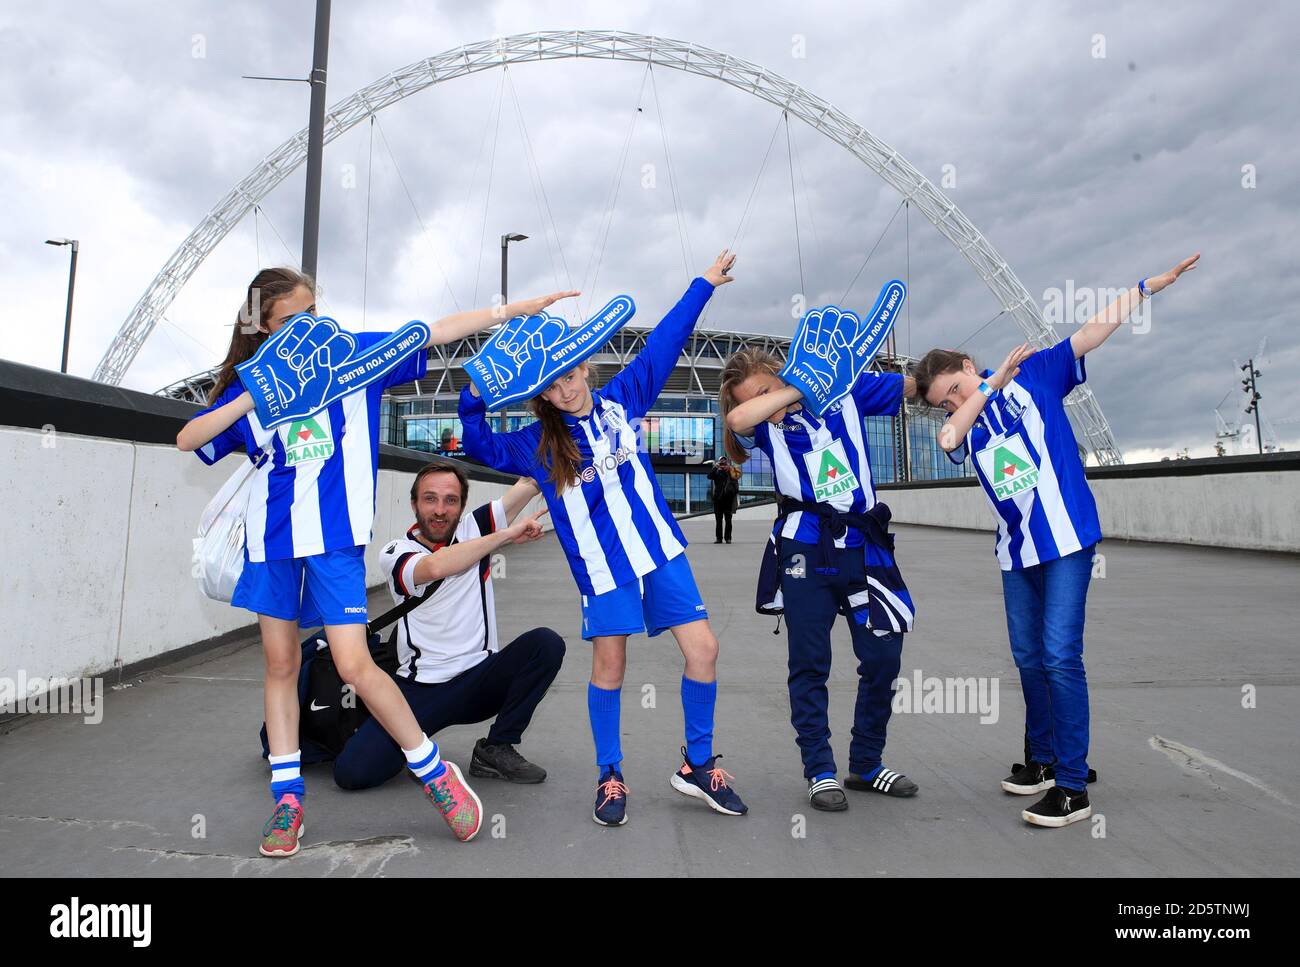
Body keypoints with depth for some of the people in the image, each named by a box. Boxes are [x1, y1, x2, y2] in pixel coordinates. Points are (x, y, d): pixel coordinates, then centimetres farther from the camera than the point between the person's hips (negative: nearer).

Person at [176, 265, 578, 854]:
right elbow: (187, 439, 4)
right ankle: (287, 795, 23)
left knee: (354, 665, -10)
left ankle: (434, 771, 7)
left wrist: (516, 308, -5)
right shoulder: (251, 384, 9)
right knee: (280, 663, 9)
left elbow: (436, 332, -1)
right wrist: (253, 396, -9)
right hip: (272, 539, 4)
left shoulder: (353, 354, 3)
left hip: (335, 536, -4)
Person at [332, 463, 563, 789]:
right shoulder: (394, 553, -5)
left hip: (480, 681, 2)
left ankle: (496, 749, -9)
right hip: (420, 689, -2)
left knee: (546, 643, -24)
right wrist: (507, 534, -28)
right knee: (352, 770, -19)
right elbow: (435, 567, -30)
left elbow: (535, 478, -8)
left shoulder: (474, 528, 1)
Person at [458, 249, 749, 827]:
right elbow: (482, 447, 7)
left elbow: (663, 344, 11)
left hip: (659, 550, 2)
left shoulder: (622, 400, 6)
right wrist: (474, 398, -9)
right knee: (609, 664, -1)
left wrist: (704, 284, 16)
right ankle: (609, 777, 19)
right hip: (602, 565, -2)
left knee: (703, 649, -2)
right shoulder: (538, 444, 5)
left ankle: (697, 765, 18)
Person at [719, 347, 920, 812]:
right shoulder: (766, 425, -2)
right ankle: (820, 771, 18)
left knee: (883, 657, 7)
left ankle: (866, 765, 25)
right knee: (810, 663, 4)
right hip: (804, 551, -1)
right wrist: (799, 389, -18)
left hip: (864, 546, 2)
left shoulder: (845, 389, 2)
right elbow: (738, 418, -26)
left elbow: (910, 386, 13)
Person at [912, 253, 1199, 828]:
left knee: (1060, 657, -11)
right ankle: (1044, 759, 30)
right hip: (1016, 549, 5)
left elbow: (1090, 334, -3)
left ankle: (1073, 786, -4)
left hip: (1067, 537, -5)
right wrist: (993, 384, -15)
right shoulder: (961, 426, 8)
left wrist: (1149, 286, -9)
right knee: (1029, 658, 12)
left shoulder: (1035, 375, 0)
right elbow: (948, 440, -13)